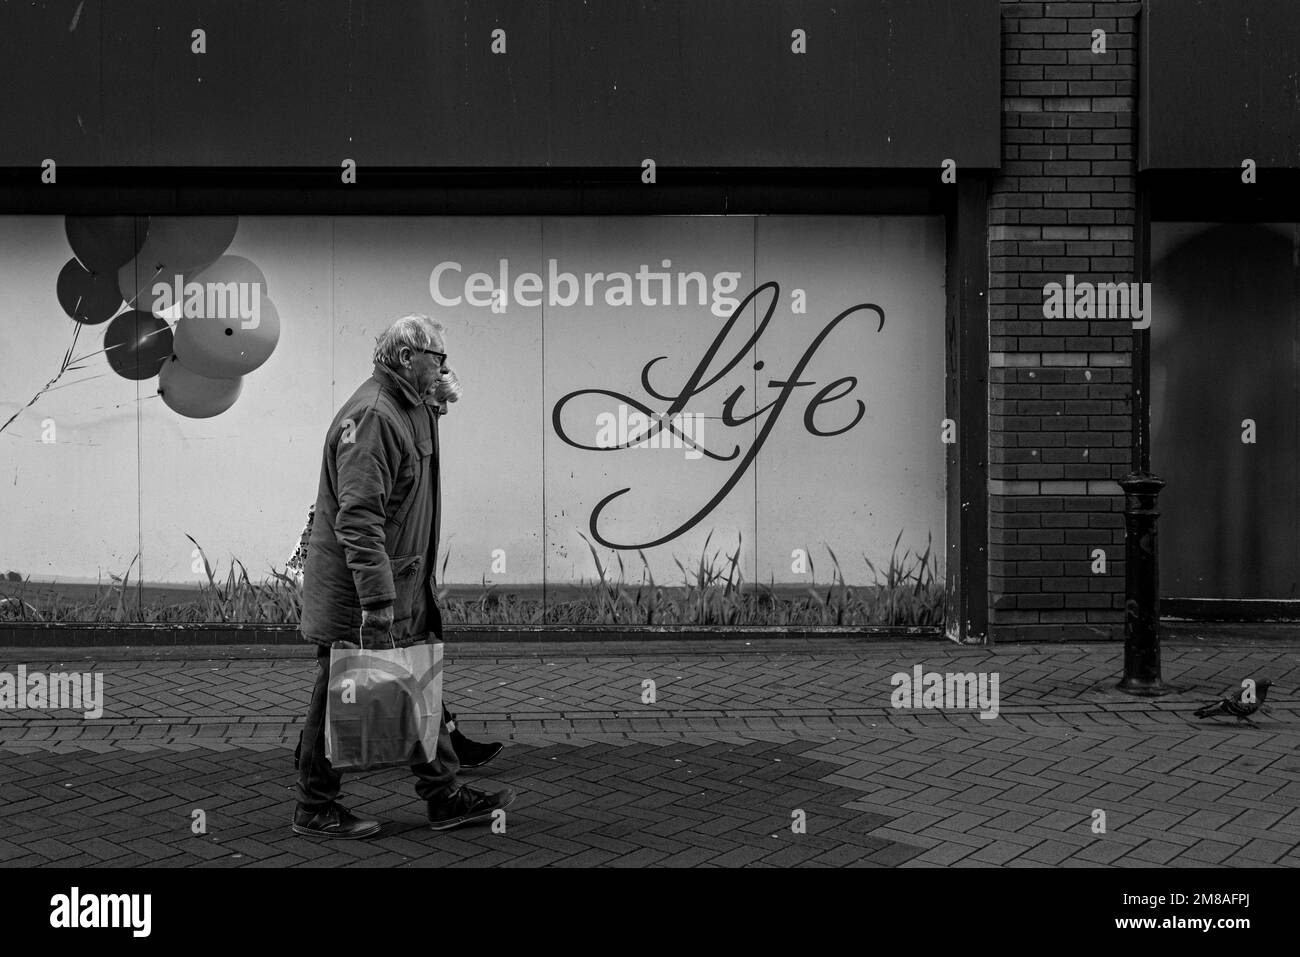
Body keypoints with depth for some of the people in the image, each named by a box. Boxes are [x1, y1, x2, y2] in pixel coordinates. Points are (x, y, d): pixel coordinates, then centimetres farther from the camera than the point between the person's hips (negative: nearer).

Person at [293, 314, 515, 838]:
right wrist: (377, 601, -29)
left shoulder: (412, 411, 14)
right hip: (354, 597, -10)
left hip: (402, 589, 10)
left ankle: (444, 796, 23)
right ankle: (314, 809, 17)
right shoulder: (371, 416, -21)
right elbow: (357, 519, -27)